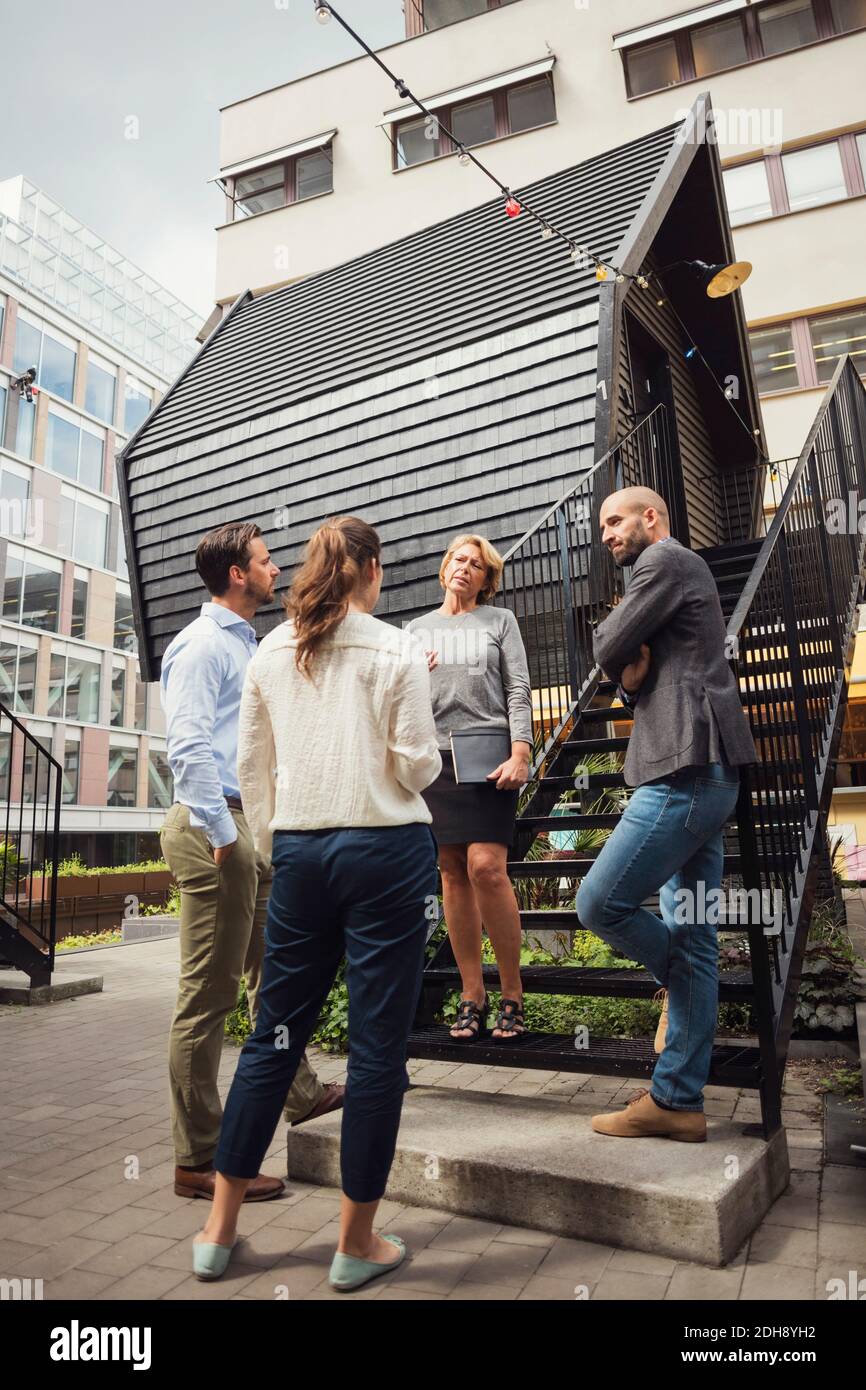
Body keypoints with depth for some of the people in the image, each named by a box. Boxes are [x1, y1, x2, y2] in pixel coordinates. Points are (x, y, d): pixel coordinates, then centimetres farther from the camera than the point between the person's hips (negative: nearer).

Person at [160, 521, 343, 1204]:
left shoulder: (247, 644, 20)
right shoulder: (201, 645, -11)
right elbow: (187, 746, -20)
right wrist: (222, 832, -21)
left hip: (253, 827, 10)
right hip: (215, 827, -10)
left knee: (274, 971, 21)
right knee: (209, 994, -3)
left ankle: (299, 1092, 38)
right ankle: (198, 1160, 9)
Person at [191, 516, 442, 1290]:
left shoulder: (269, 655, 8)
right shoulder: (396, 651, -5)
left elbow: (251, 768, 9)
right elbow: (418, 767, -8)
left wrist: (275, 849, 17)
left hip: (299, 850, 5)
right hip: (387, 850, -4)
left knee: (275, 1034, 15)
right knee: (378, 1044, 6)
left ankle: (220, 1230, 27)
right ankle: (357, 1246, 20)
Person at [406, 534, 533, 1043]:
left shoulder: (500, 620, 11)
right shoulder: (417, 629, 18)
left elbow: (519, 691, 3)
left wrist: (520, 755, -9)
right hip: (435, 755, 3)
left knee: (487, 867, -13)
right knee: (453, 872, 1)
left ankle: (513, 996, 1)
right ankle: (472, 997, 10)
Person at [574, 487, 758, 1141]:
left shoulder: (666, 560, -2)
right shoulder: (686, 574, 28)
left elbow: (609, 650, -9)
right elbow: (635, 676, 22)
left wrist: (618, 645, 12)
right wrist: (633, 671, 0)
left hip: (686, 774, -10)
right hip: (703, 776, 10)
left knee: (600, 902, -10)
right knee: (691, 939, 7)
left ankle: (680, 1020, 15)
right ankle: (678, 1100, 13)